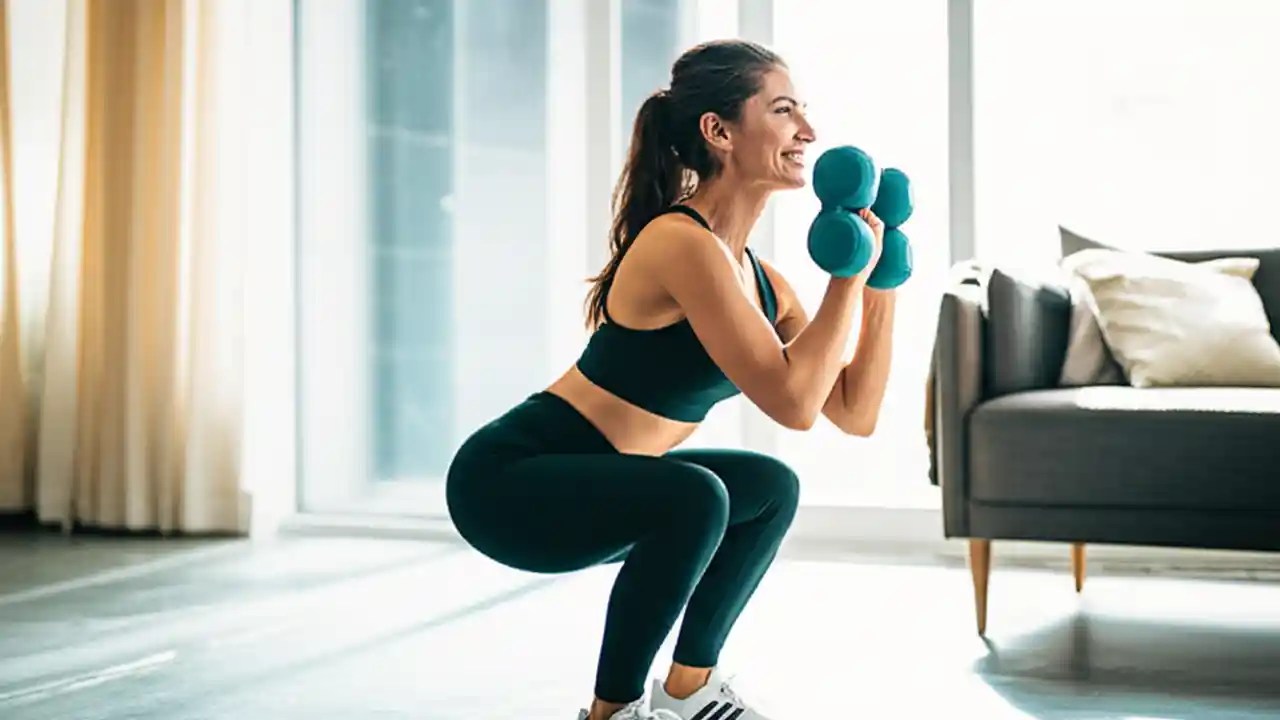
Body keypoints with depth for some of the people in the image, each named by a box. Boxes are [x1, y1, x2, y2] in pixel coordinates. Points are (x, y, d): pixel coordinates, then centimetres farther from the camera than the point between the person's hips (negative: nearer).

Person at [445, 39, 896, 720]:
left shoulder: (760, 277, 5)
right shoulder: (682, 242, -23)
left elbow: (855, 413, 6)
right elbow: (793, 402, -27)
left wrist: (880, 285, 1)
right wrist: (848, 274, -19)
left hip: (586, 478, 10)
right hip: (507, 478, -10)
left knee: (771, 488, 16)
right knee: (693, 499, -32)